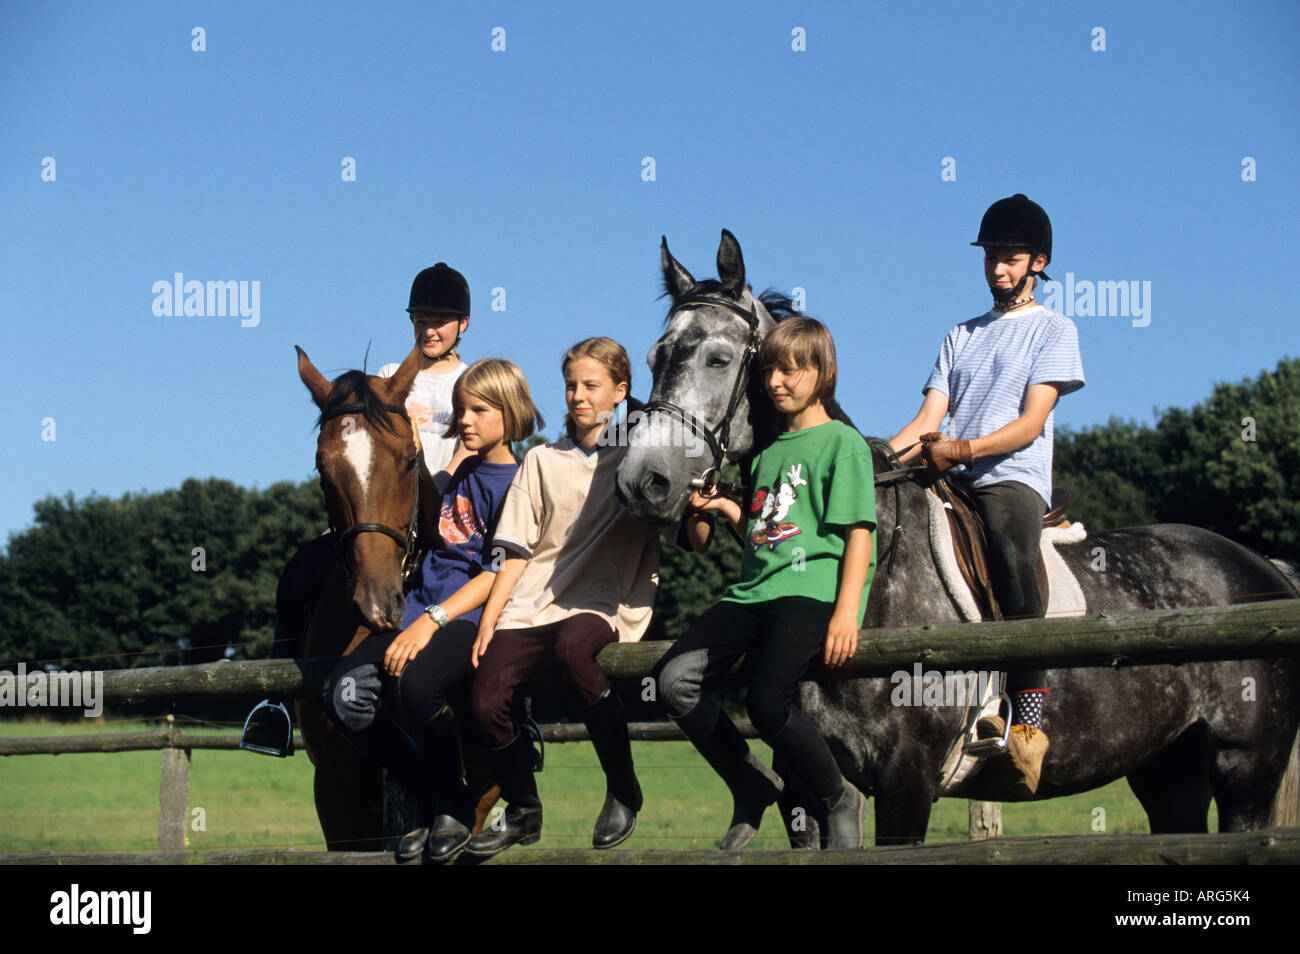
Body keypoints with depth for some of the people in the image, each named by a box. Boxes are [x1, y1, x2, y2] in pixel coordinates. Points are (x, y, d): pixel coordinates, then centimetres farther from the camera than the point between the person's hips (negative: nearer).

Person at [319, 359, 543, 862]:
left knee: (414, 686, -36)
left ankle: (454, 805, -10)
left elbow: (499, 574, -14)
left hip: (476, 615, -8)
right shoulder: (457, 474, 18)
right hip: (422, 610, 8)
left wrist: (431, 620, -22)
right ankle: (432, 798, 1)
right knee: (344, 695, -14)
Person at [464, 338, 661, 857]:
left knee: (572, 644, -37)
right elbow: (518, 550, 13)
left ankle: (624, 790, -22)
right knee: (486, 698, -19)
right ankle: (522, 810, 7)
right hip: (533, 603, 3)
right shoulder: (542, 460, 17)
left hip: (607, 603, -3)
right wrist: (489, 619, 3)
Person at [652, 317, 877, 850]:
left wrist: (846, 611, -17)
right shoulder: (768, 454, 24)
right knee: (672, 680, -13)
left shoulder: (842, 442, 3)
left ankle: (840, 801, -4)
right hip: (752, 589, 7)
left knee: (766, 701, -29)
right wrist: (727, 511, 7)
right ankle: (751, 787, 3)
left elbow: (859, 532, -6)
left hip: (811, 589, -7)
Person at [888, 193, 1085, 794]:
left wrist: (964, 448, -19)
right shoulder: (961, 336, 27)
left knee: (1008, 544, -34)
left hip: (1013, 478, -6)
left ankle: (1028, 719, -40)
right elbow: (928, 420, 16)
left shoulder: (1054, 330, 11)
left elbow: (1031, 423, -3)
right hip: (951, 480, 6)